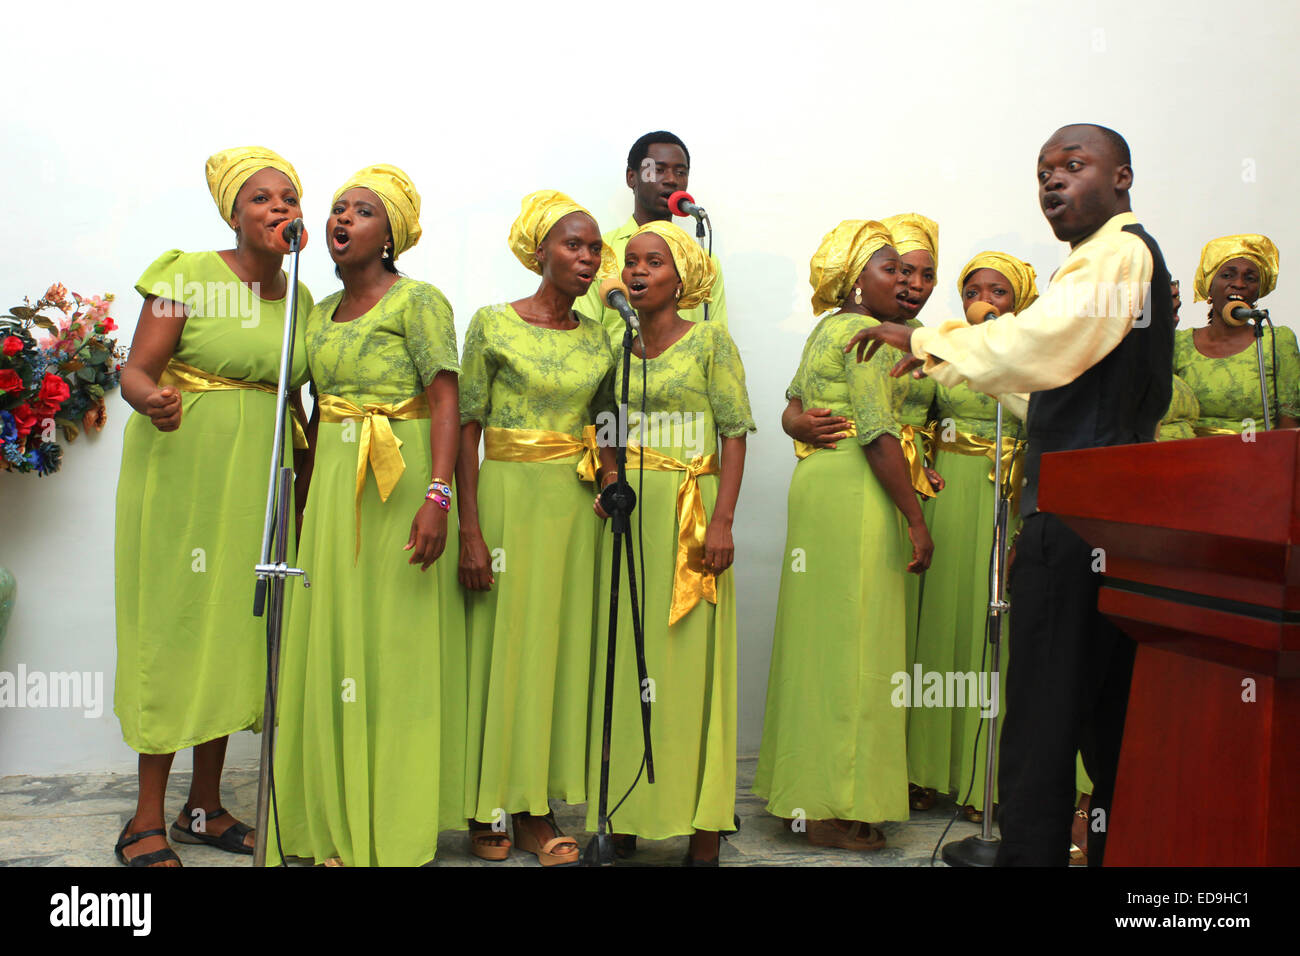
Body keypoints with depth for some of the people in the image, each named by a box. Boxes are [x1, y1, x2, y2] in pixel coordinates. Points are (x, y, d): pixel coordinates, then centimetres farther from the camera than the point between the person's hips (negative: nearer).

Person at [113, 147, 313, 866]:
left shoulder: (299, 298, 11)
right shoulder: (188, 276, -5)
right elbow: (135, 370, -10)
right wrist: (153, 400, -33)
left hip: (256, 482, 5)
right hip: (182, 474, -5)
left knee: (233, 627, 8)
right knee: (175, 625, -2)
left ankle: (204, 807, 22)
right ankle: (146, 822, 11)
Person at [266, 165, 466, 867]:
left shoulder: (418, 300, -4)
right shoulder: (322, 312, 17)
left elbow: (444, 401, -14)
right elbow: (318, 413, 19)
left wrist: (437, 495, -24)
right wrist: (304, 501, 15)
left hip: (399, 487, -7)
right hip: (333, 488, 7)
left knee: (395, 648, -2)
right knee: (331, 645, 8)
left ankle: (397, 835, 10)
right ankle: (339, 831, 20)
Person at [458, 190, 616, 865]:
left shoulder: (598, 337, 10)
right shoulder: (492, 324, -3)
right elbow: (467, 429, -6)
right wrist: (470, 532, -13)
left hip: (574, 505, 4)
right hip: (508, 498, -4)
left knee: (560, 644, 7)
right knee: (500, 643, 2)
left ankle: (536, 811, 19)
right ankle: (488, 810, 18)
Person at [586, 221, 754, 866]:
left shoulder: (710, 341, 0)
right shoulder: (619, 346, 14)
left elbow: (735, 433, -5)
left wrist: (723, 521, -14)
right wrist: (608, 481, 1)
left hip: (691, 509, -4)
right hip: (629, 514, 5)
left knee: (692, 659, -2)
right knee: (626, 658, 6)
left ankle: (703, 833, 8)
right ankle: (624, 817, 18)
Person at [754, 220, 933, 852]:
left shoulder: (824, 332, 21)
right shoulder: (865, 331, -10)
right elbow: (877, 433, -17)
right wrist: (916, 520, -17)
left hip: (816, 481, 10)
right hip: (856, 492, -10)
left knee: (821, 641, 13)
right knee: (853, 643, -4)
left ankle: (804, 791, 23)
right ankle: (835, 810, 4)